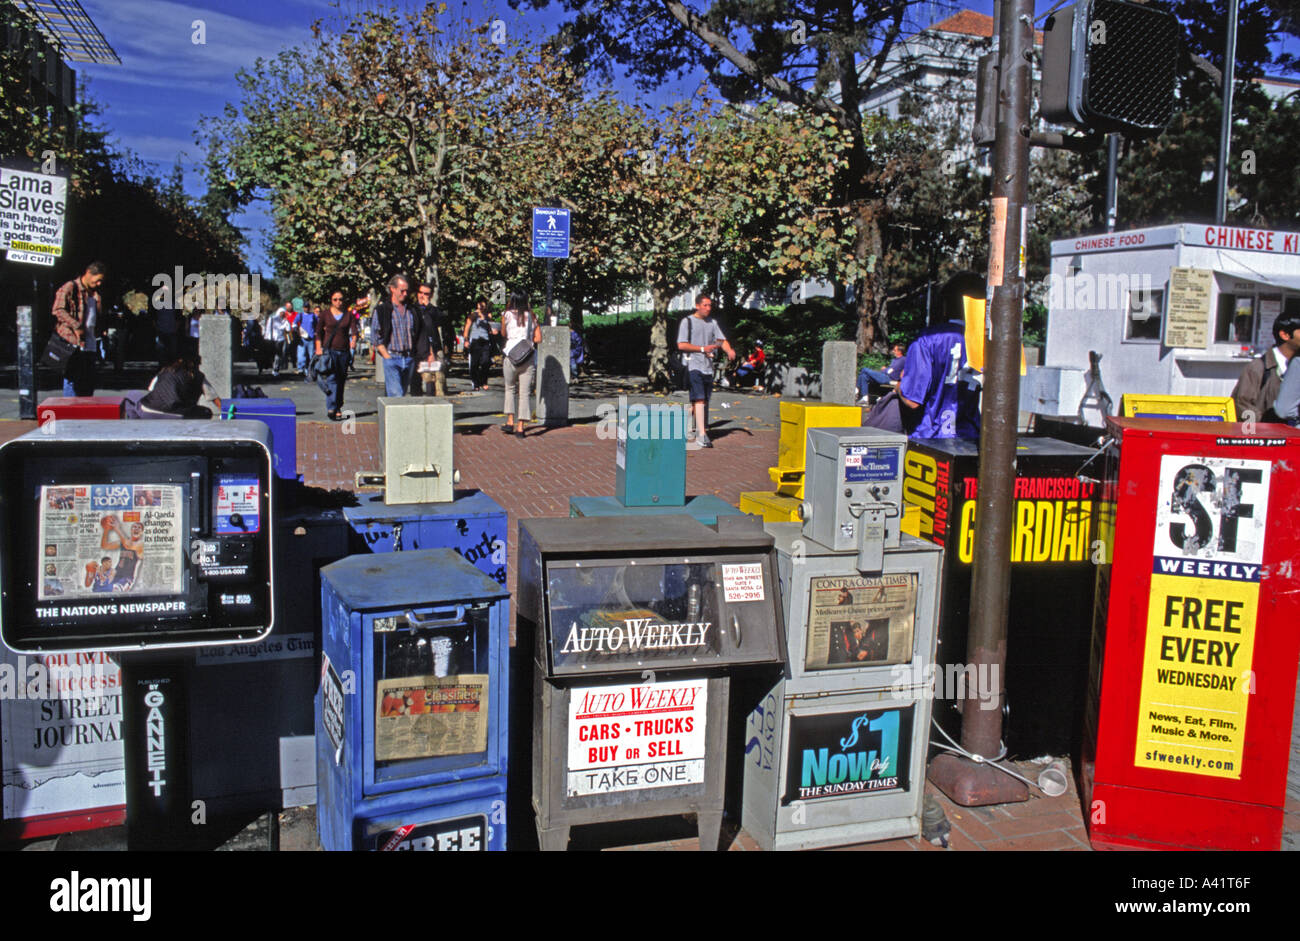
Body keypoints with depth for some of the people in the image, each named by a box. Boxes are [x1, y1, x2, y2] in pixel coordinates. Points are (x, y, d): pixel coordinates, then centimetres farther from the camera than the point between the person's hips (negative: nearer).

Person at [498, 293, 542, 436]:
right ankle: (520, 427, -1)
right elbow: (538, 338, 3)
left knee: (510, 389, 17)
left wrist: (497, 331, 25)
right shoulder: (531, 316, 6)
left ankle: (510, 421, 10)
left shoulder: (507, 315, -1)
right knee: (525, 392, 3)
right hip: (529, 358, 1)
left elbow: (503, 335, 7)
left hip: (511, 356, -1)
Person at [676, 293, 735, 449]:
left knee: (704, 401, 8)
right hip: (693, 366, -6)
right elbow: (681, 345, -6)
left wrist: (729, 350, -11)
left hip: (708, 367, 6)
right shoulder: (687, 321, 1)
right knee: (699, 399, -16)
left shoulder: (712, 323, 18)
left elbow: (722, 340, 11)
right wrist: (702, 349, -11)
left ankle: (700, 429, 23)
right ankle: (702, 435, -22)